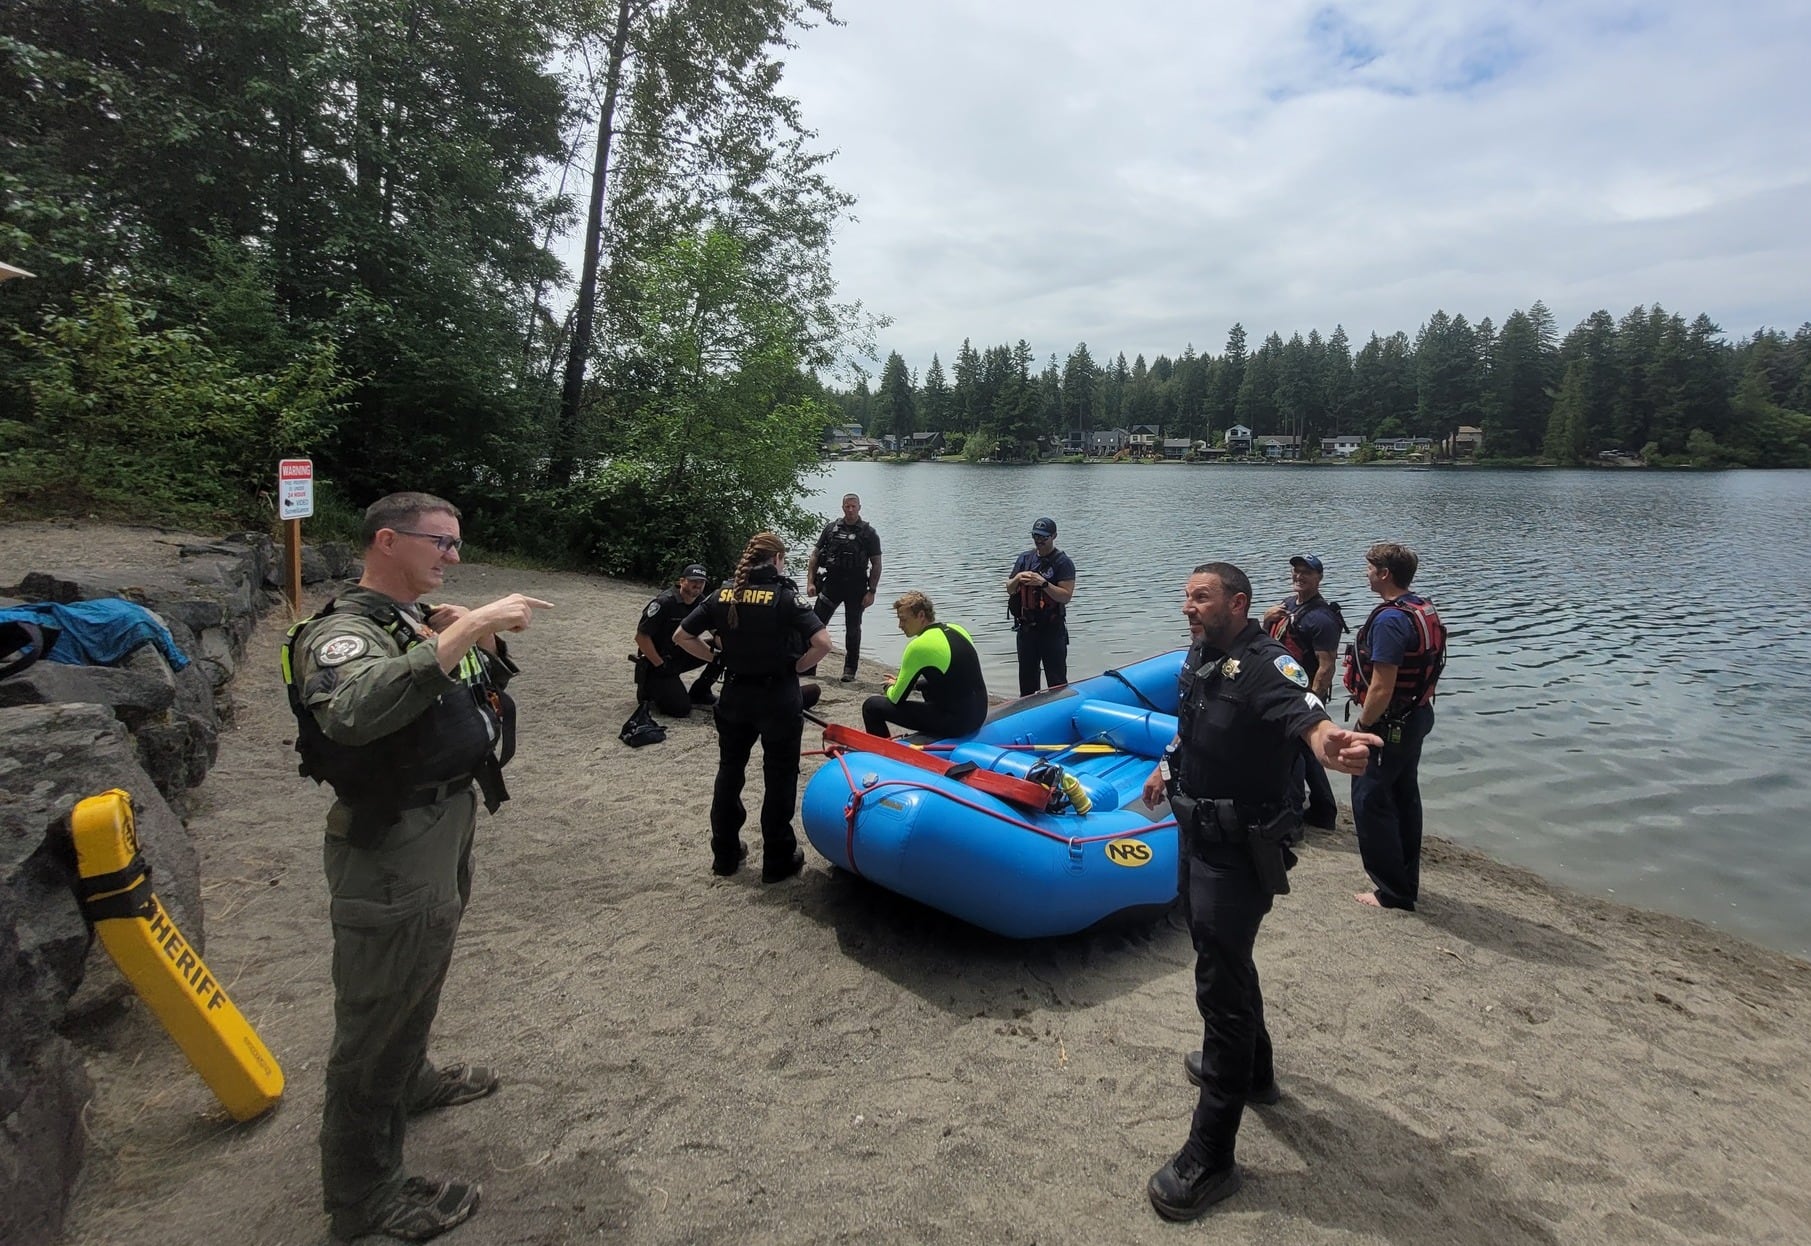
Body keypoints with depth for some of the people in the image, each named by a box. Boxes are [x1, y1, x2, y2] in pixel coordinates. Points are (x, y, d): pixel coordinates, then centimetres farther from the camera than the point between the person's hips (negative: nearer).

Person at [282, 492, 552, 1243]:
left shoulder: (422, 619, 7)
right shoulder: (342, 631, -20)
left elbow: (480, 694, 17)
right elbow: (354, 712, -42)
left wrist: (487, 642, -4)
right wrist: (466, 631, -40)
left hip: (447, 832, 9)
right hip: (391, 852, -9)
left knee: (420, 981, 29)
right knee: (375, 1016, 5)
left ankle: (410, 1081, 53)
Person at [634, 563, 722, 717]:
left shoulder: (701, 604, -1)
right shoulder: (665, 602, -22)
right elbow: (641, 636, -21)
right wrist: (660, 665, -20)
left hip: (682, 656, 7)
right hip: (656, 662, -7)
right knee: (681, 708, -18)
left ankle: (699, 693, 9)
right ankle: (649, 687, 9)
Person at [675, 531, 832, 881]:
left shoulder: (723, 595, -1)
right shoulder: (785, 596, -14)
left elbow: (681, 636, 3)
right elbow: (823, 642, -23)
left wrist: (717, 658, 7)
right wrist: (797, 667, -8)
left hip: (734, 696, 4)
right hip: (779, 698, -4)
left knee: (729, 772, 20)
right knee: (779, 778, 10)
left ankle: (724, 855, 31)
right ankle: (778, 861, 19)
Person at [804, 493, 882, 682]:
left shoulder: (868, 533, 0)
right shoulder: (831, 528, 6)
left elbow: (876, 564, -1)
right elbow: (815, 555, 8)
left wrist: (871, 592, -8)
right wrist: (810, 582, -1)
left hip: (856, 586, -2)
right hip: (831, 583, 2)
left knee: (853, 629, 6)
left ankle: (850, 671, 16)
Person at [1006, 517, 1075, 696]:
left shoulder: (1063, 563, -8)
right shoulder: (1024, 559, 9)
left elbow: (1066, 596, -16)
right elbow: (1009, 590, 11)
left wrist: (1043, 583, -26)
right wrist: (1017, 579, -10)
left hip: (1052, 629, -5)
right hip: (1026, 627, 5)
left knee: (1057, 680, -2)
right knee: (1026, 678, 15)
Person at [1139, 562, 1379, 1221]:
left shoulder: (1265, 665, -24)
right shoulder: (1200, 656, 3)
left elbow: (1307, 714, -44)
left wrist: (1330, 741, -65)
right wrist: (1165, 767, 34)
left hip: (1237, 852, -9)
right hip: (1197, 837, 9)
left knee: (1221, 983, -4)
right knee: (1221, 957, 25)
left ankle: (1209, 1157, 7)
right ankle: (1251, 1069, 50)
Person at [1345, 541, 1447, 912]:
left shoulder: (1389, 620, -24)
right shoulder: (1426, 611, 7)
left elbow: (1381, 689, -26)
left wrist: (1362, 727, -15)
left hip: (1389, 725, -10)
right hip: (1417, 718, 10)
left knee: (1371, 803, 1)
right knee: (1404, 799, 19)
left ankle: (1392, 891, 9)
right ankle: (1407, 883, 31)